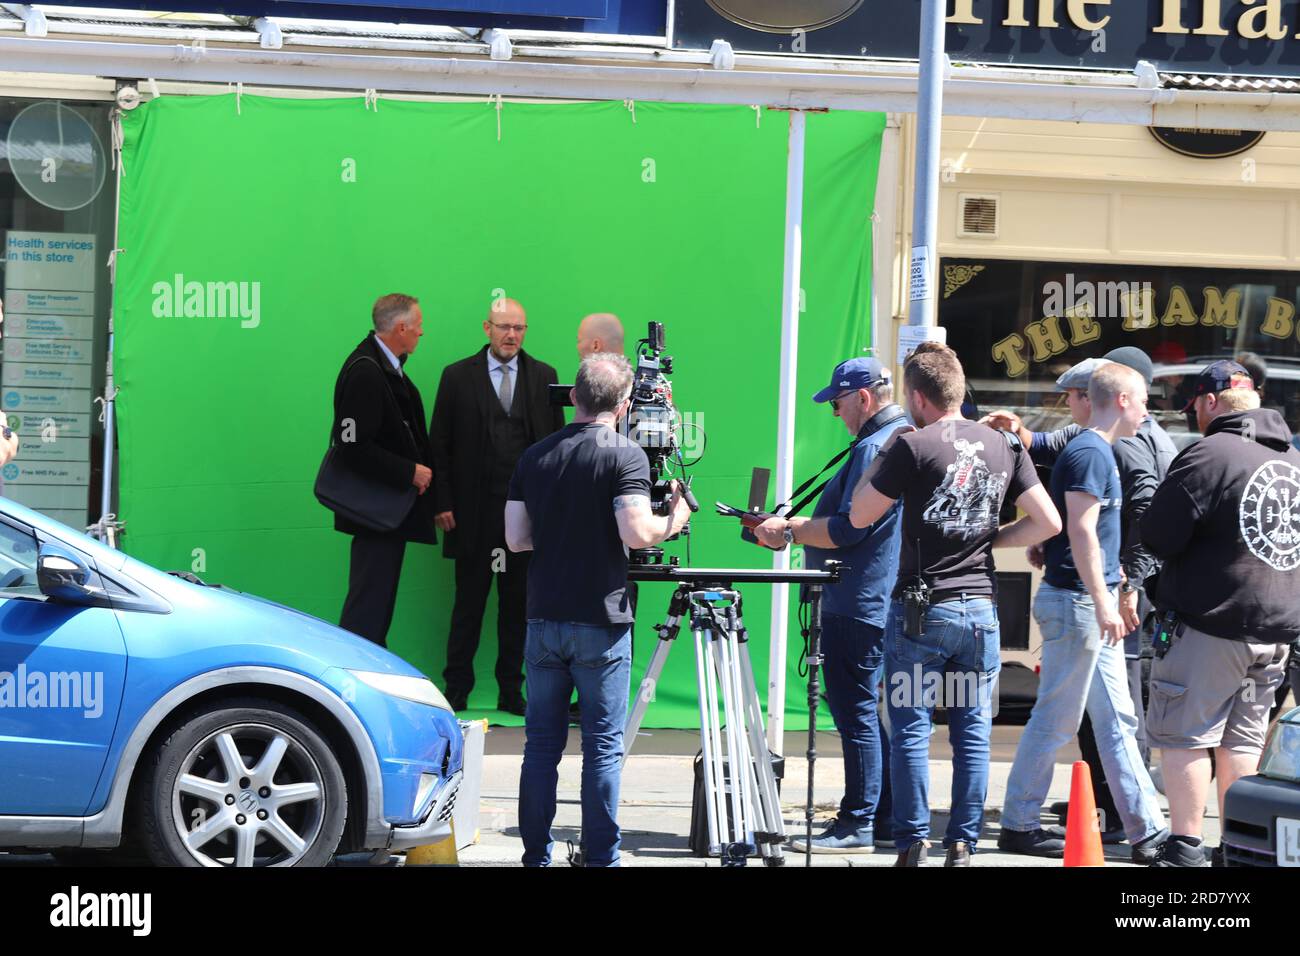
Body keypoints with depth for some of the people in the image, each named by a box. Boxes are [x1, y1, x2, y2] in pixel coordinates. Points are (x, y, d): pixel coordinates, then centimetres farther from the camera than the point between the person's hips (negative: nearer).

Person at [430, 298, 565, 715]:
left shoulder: (543, 377, 9)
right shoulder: (458, 376, 3)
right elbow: (440, 445, 3)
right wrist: (442, 503, -4)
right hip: (474, 509, -2)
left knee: (518, 603, 6)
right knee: (469, 602, 3)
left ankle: (511, 691, 14)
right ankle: (457, 690, 11)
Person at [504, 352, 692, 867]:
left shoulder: (534, 456, 7)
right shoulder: (624, 455, -8)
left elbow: (516, 537, 7)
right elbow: (636, 532, -18)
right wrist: (676, 516, 1)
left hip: (544, 618, 4)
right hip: (600, 621, -4)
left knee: (541, 742, 9)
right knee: (603, 746, 2)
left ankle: (536, 855, 12)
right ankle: (600, 857, 3)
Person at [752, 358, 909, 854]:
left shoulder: (875, 448, -16)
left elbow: (848, 529, -21)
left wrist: (789, 531, -10)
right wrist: (796, 526, 21)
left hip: (859, 604, -11)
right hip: (883, 603, 11)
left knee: (855, 711, -7)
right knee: (864, 712, 15)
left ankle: (858, 825, -4)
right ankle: (883, 820, 19)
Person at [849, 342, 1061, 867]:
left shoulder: (913, 446, -9)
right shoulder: (1004, 445, 6)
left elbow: (859, 515, -3)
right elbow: (1047, 522, 5)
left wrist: (883, 451, 5)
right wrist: (989, 539, 13)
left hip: (920, 610, -4)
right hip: (980, 607, 4)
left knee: (911, 729, 2)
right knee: (973, 731, 7)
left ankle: (912, 846, 1)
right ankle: (963, 846, 7)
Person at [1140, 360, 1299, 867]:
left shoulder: (1208, 455, -15)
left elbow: (1156, 535, -15)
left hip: (1211, 621, -7)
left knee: (1183, 734, 1)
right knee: (1242, 739, 14)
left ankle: (1185, 845, -1)